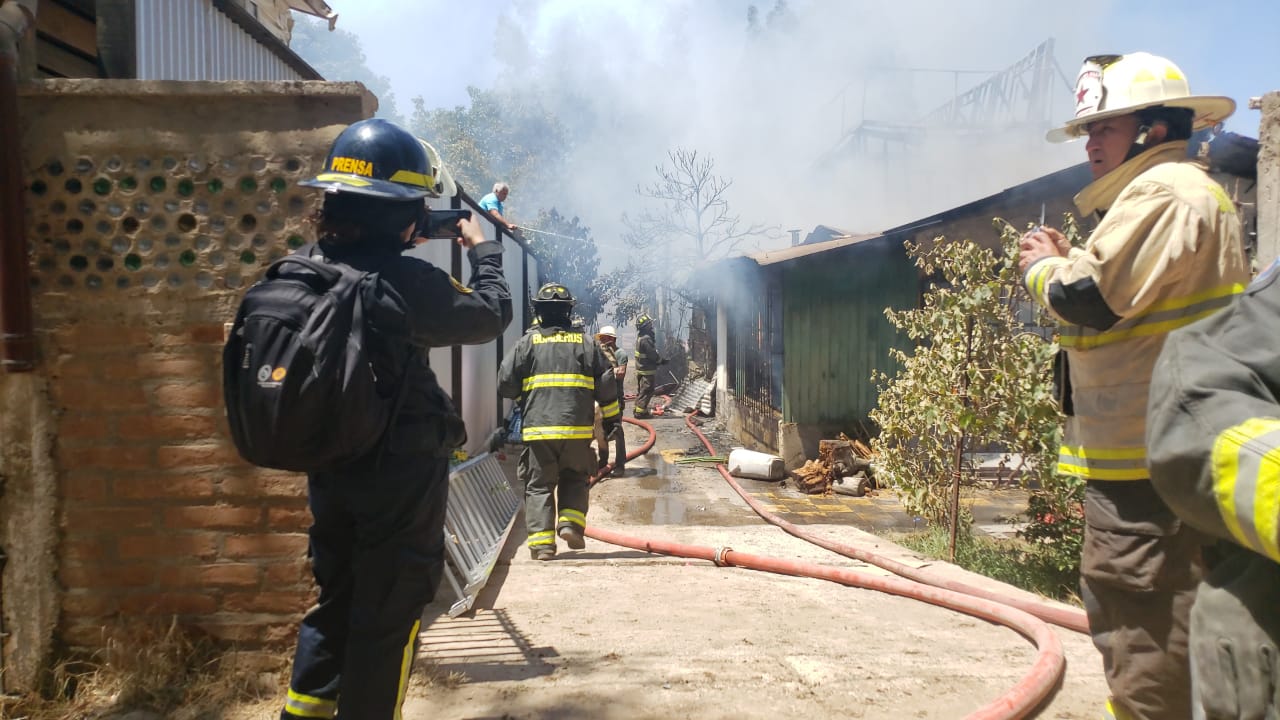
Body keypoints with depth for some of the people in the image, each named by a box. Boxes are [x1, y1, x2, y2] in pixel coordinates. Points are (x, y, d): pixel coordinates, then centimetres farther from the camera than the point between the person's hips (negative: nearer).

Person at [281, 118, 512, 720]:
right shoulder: (407, 284, -21)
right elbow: (491, 315, -6)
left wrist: (404, 242, 13)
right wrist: (483, 251, 9)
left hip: (327, 467, 7)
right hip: (401, 474, -7)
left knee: (334, 601, 23)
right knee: (387, 615, 9)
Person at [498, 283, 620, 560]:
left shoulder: (528, 342, 2)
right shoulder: (585, 342, 6)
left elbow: (505, 384, 1)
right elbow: (606, 385, 6)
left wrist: (523, 393, 22)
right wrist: (612, 418, 17)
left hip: (537, 429, -1)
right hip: (577, 428, 1)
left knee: (539, 485, 7)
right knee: (574, 479, 19)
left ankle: (542, 541, 0)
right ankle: (571, 523, 1)